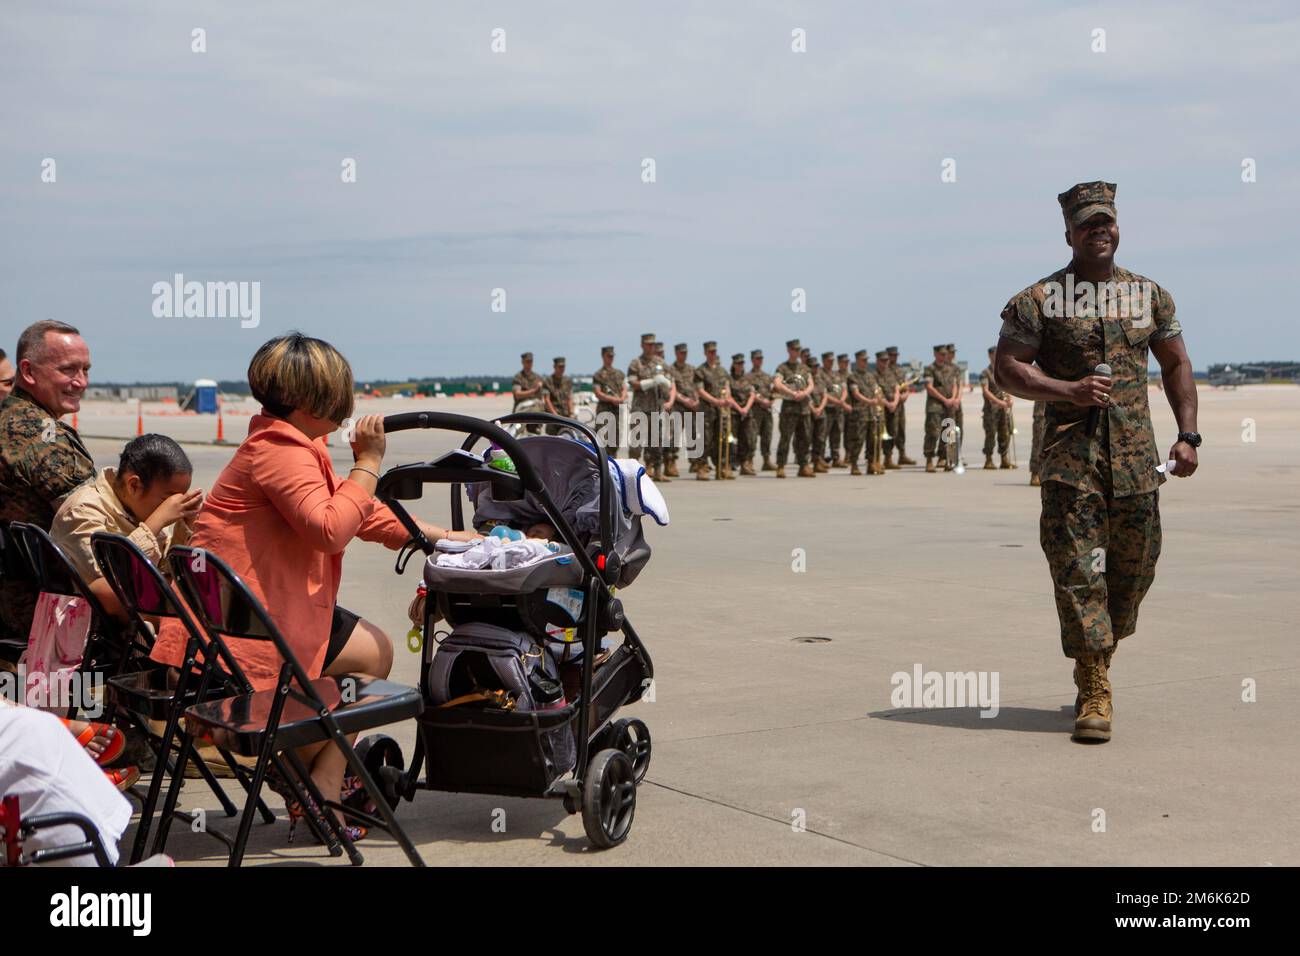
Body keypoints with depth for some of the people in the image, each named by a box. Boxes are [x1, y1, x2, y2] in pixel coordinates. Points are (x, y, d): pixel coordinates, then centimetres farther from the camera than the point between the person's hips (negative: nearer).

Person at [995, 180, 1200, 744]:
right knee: (1078, 567, -8)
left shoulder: (1150, 295, 12)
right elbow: (1007, 367, -3)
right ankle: (1095, 693, -4)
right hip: (1070, 449, -4)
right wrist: (1069, 390, -16)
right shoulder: (1038, 300, 0)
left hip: (1136, 450, 4)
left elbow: (1175, 364, 17)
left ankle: (1097, 656, 31)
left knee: (1135, 565, 8)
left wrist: (1188, 434, 8)